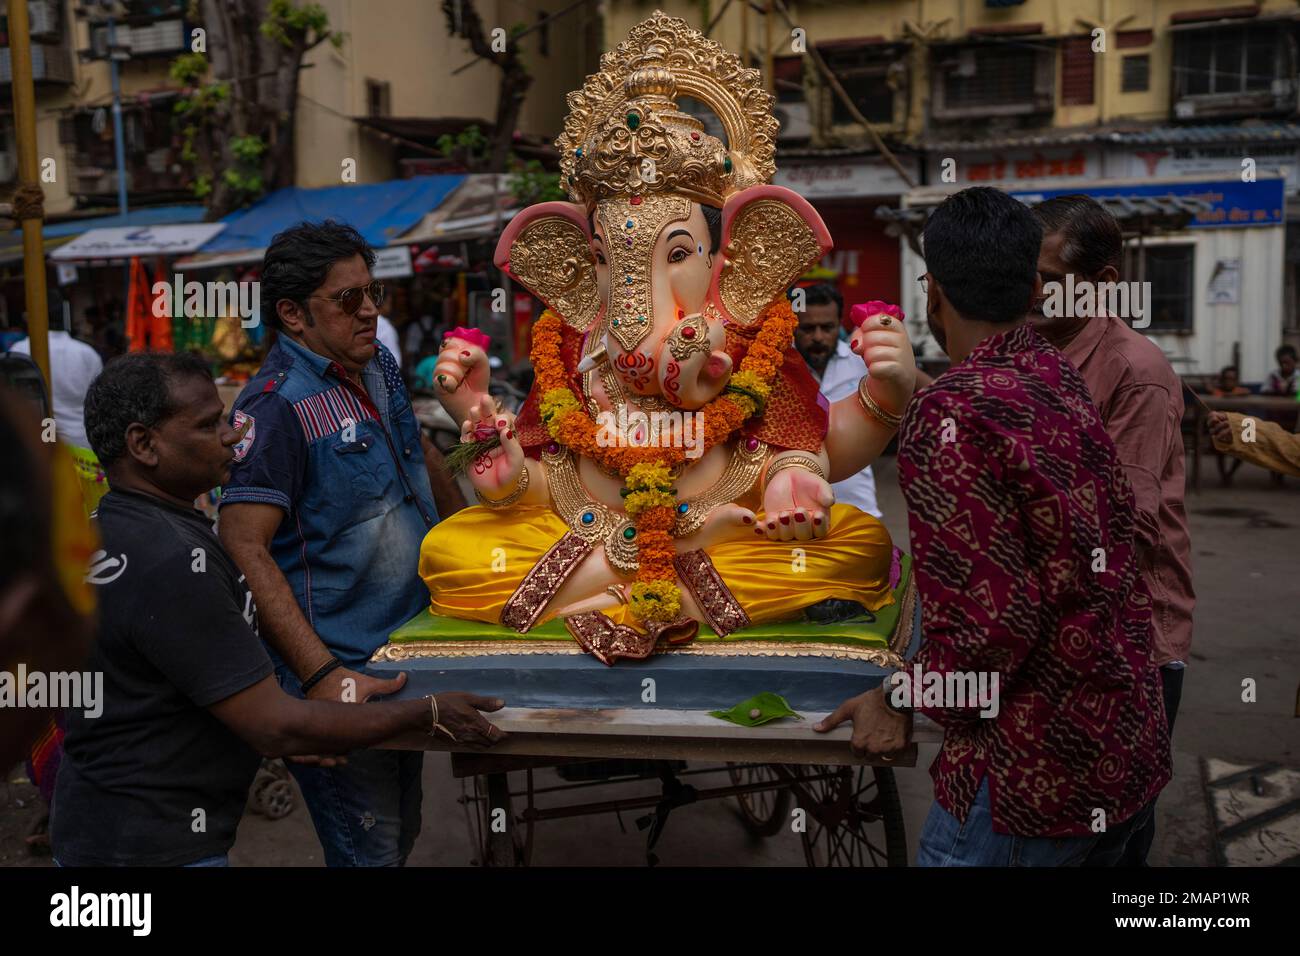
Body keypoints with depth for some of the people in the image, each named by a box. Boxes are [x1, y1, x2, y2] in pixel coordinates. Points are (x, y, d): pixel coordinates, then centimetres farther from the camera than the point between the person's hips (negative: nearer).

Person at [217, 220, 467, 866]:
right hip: (339, 675, -8)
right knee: (371, 852, 0)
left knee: (404, 833, 20)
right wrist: (321, 675, -31)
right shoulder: (276, 405, -19)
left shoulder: (379, 366, 7)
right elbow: (245, 549, -25)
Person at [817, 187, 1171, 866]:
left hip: (1035, 771, -8)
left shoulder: (948, 414, -21)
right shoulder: (1065, 382, 4)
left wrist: (905, 702, -8)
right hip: (1130, 741, 8)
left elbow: (988, 618, -25)